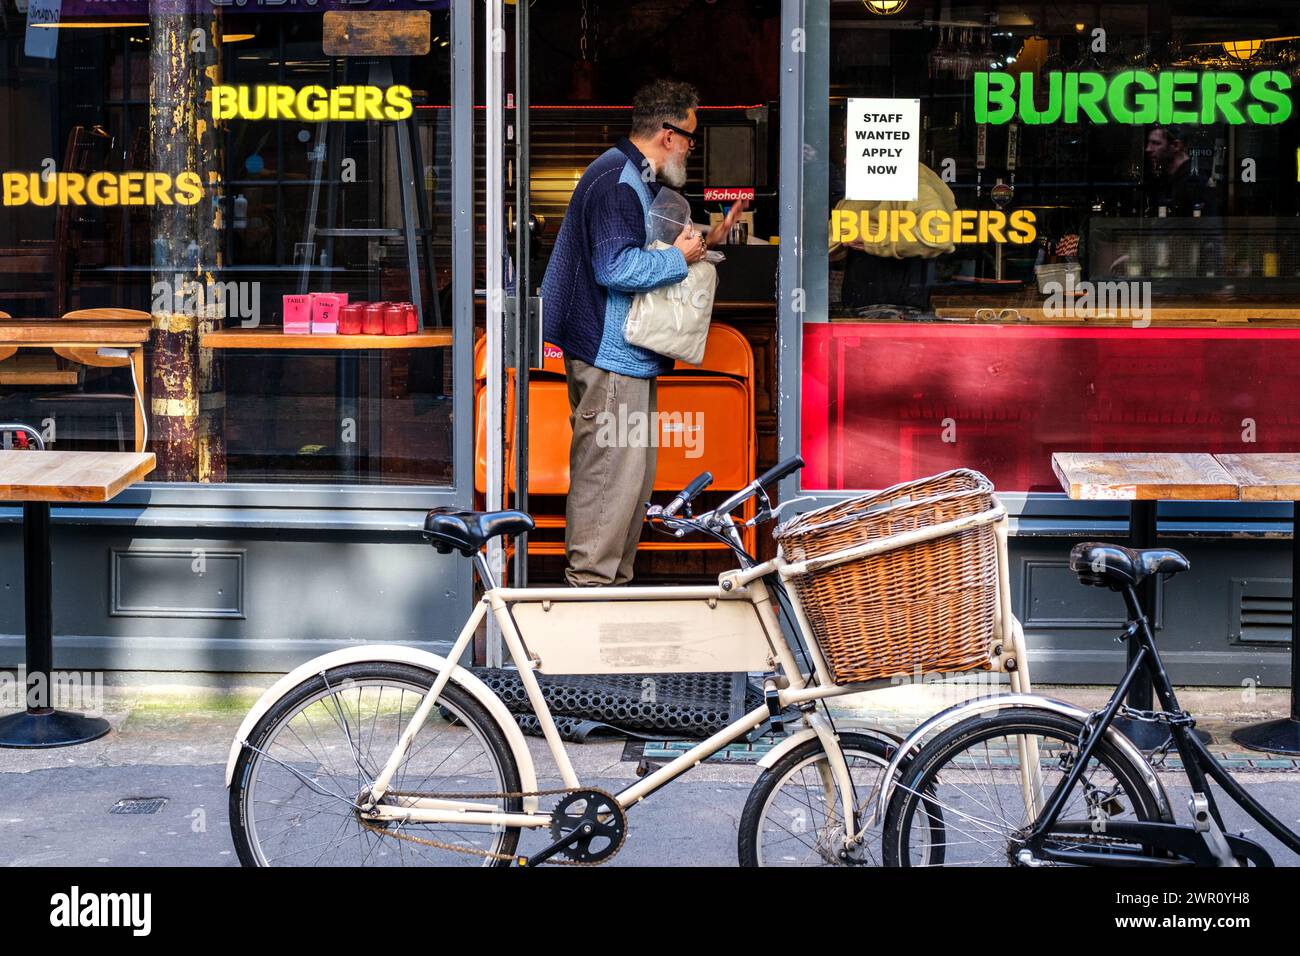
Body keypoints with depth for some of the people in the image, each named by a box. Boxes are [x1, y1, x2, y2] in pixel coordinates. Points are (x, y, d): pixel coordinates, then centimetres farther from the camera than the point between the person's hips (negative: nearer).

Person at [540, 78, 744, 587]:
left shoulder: (637, 178, 19)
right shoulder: (615, 182, -16)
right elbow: (616, 268, -25)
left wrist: (703, 242, 16)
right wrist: (679, 257, -14)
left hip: (628, 355, 11)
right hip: (610, 355, -11)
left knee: (634, 470, 14)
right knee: (611, 470, -9)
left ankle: (613, 578, 21)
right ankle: (589, 580, -4)